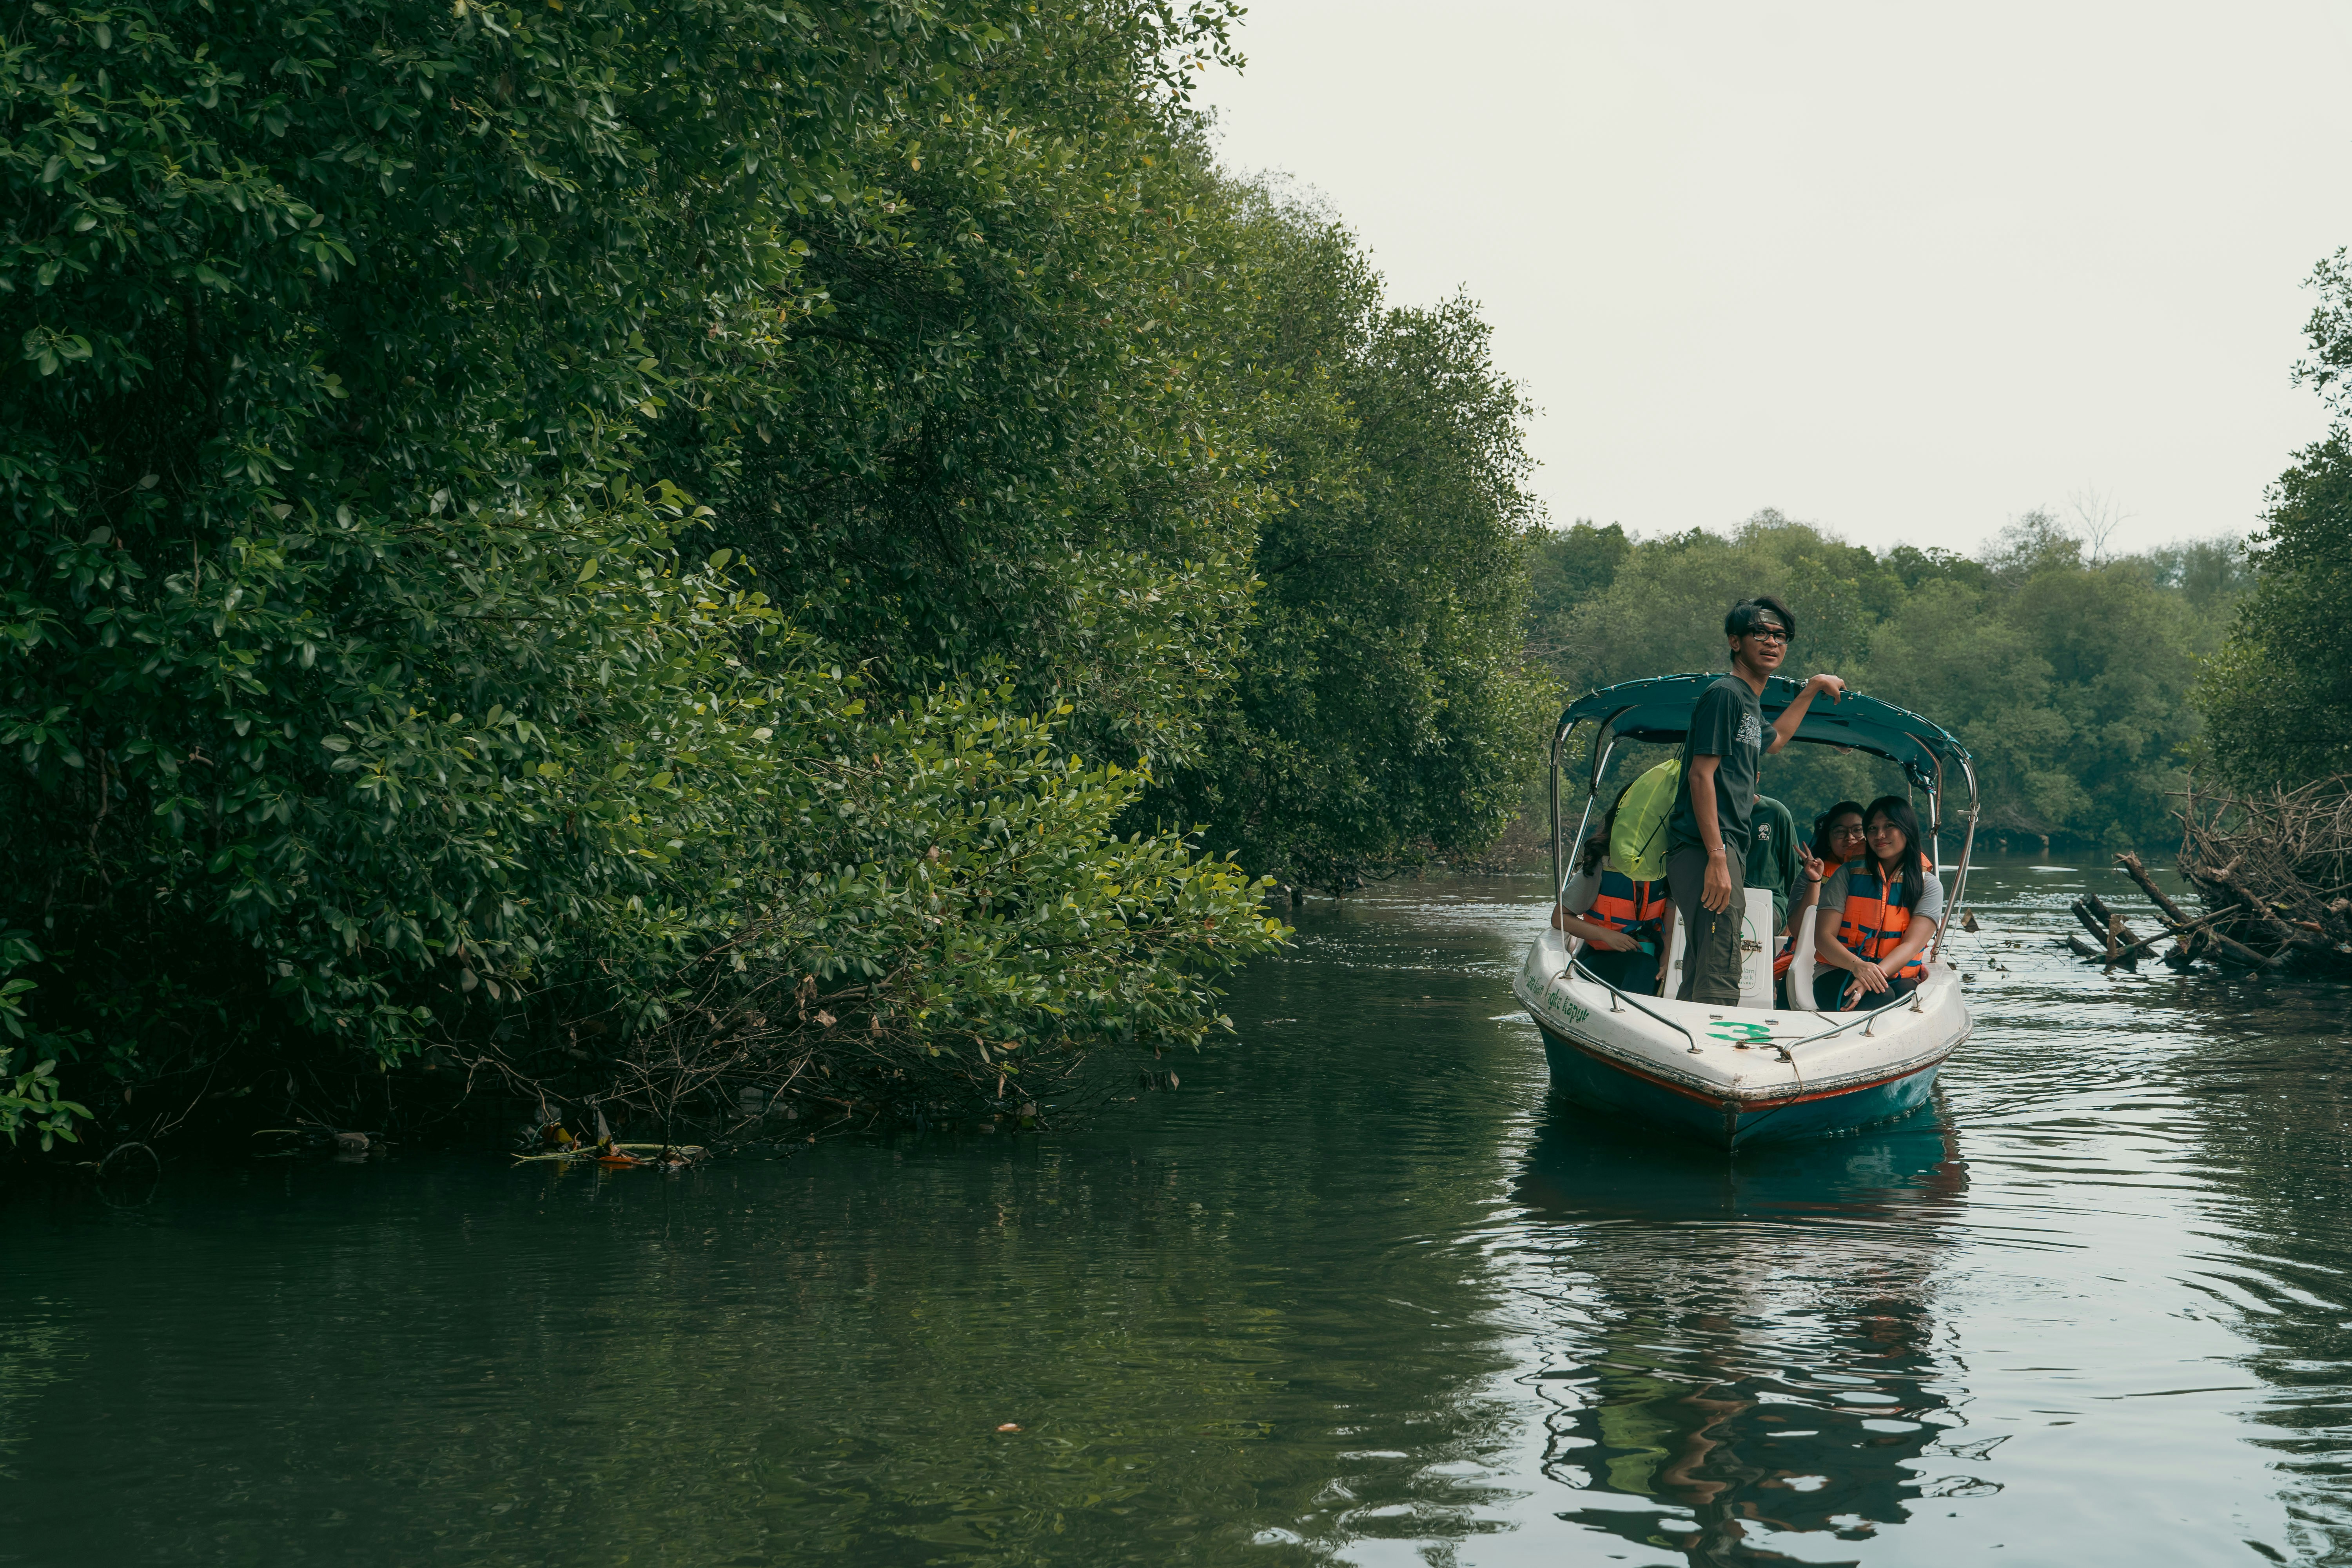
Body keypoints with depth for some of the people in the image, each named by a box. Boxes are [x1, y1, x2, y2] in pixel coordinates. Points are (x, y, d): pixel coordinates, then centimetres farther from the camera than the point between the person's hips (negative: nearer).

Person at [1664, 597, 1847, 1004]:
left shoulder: (1751, 704, 24)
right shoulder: (1724, 695, -5)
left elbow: (1775, 739, 49)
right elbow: (1701, 775, -14)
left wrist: (1813, 687, 53)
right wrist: (1717, 858, -21)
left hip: (1726, 853, 10)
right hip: (1704, 852, -10)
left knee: (1697, 984, 6)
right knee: (1718, 981, -18)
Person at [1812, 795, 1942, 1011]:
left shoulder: (1929, 886, 8)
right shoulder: (1847, 875, 8)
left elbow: (1912, 945, -7)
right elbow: (1823, 936, -2)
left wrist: (1875, 975, -27)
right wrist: (1858, 966, -24)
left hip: (1899, 978, 1)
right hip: (1838, 975, -1)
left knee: (1905, 998, -35)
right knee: (1880, 999, -35)